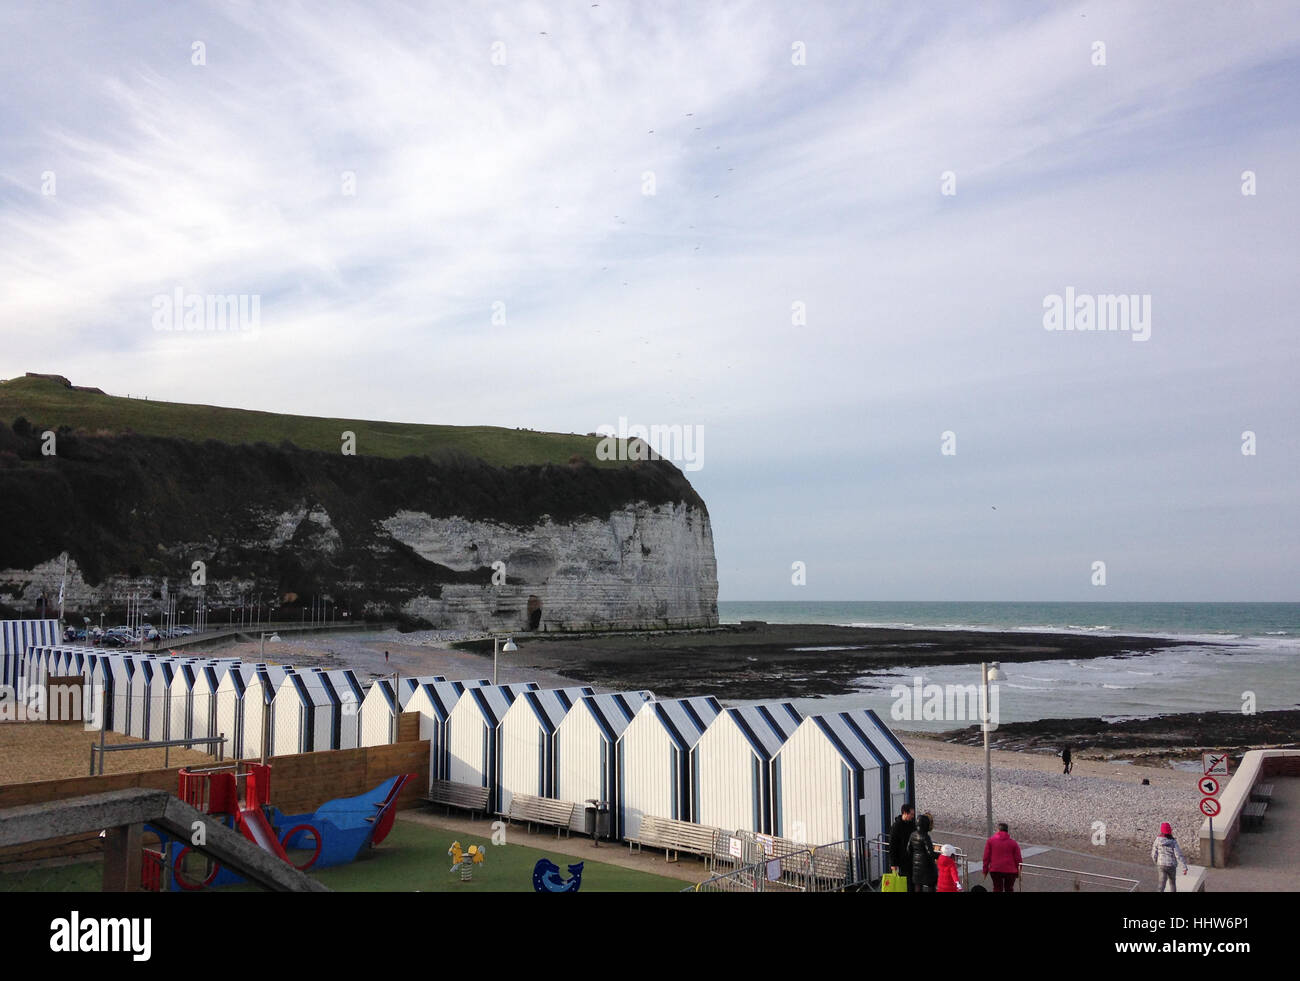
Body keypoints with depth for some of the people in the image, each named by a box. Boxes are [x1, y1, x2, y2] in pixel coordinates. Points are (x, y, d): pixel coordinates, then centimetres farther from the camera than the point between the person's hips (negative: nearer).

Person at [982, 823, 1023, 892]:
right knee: (1009, 889, 15)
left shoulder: (990, 840, 2)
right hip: (1010, 871, 0)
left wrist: (985, 870, 8)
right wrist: (1018, 871, 15)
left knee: (997, 889, 10)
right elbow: (1018, 858, 1)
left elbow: (986, 857, 1)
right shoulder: (1013, 842, 1)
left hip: (995, 870, 0)